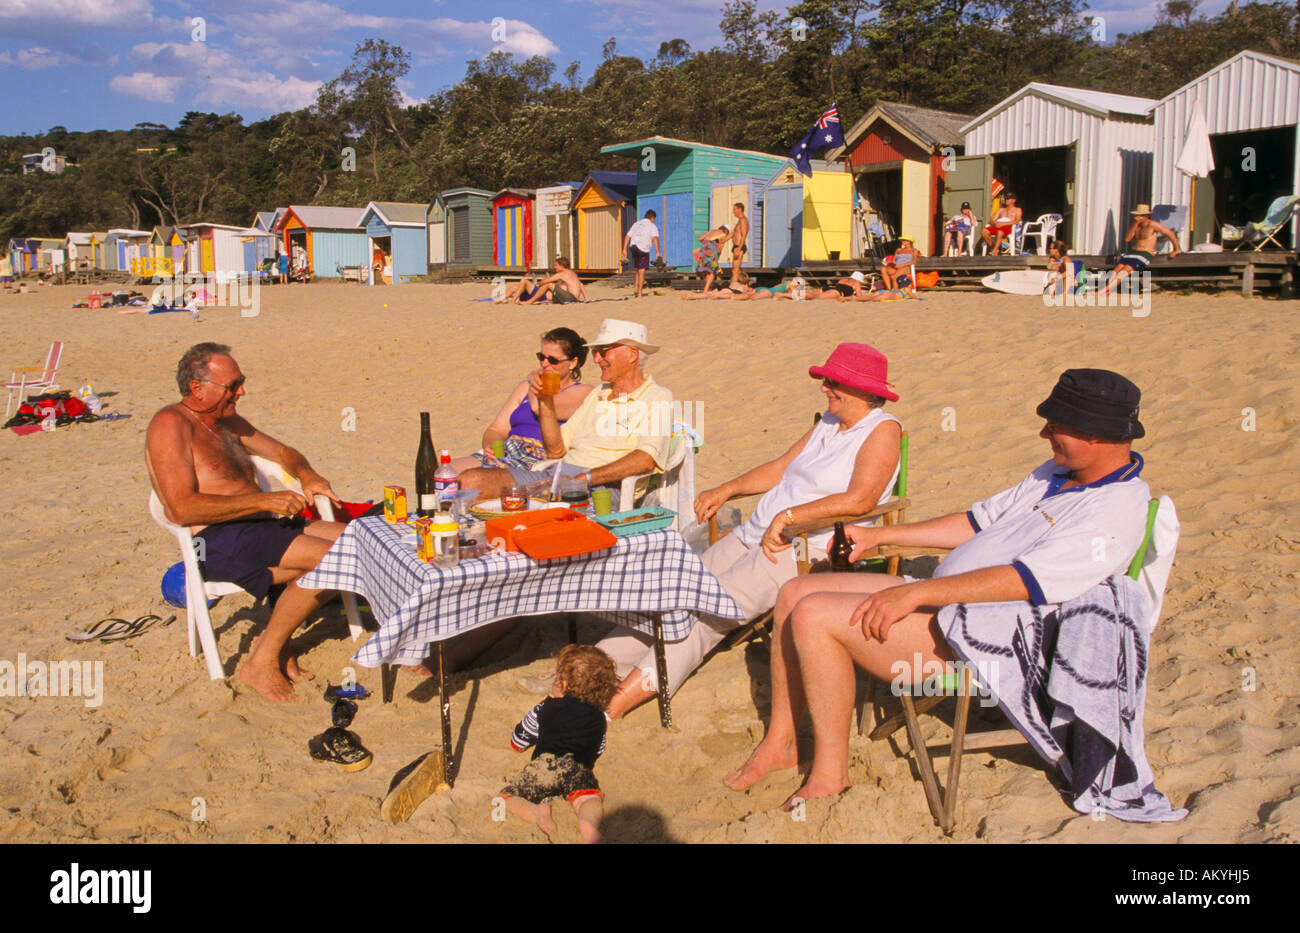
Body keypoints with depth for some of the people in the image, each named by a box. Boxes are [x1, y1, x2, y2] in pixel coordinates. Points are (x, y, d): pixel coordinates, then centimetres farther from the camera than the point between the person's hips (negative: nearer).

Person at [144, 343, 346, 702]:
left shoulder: (228, 422, 20)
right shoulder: (171, 424, -7)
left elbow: (282, 453, 31)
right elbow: (182, 508, -18)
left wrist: (307, 475, 6)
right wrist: (264, 501, -21)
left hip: (263, 527, 9)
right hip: (217, 541, -9)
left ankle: (275, 642, -2)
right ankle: (262, 661, -10)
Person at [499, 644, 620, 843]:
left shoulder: (545, 708, 25)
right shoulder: (598, 717, 28)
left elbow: (516, 744, 36)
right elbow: (598, 752, 44)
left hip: (545, 762, -1)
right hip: (578, 768, 1)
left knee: (507, 795, 6)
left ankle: (537, 813, -25)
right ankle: (589, 825, -53)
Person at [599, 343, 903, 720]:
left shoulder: (883, 430, -5)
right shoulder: (829, 422, 21)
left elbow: (860, 499, -20)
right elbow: (781, 467, 27)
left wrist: (788, 516, -22)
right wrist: (727, 489, 16)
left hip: (805, 548, -8)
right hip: (755, 535, 9)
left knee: (711, 607, -24)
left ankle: (615, 703, -27)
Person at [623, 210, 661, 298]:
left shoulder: (636, 224, 20)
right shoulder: (652, 226, 3)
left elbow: (627, 236, 11)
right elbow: (655, 238, -15)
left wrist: (625, 249, 7)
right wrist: (657, 252, -21)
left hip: (633, 247, 5)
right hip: (643, 249, -5)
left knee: (639, 269, 23)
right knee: (642, 271, -1)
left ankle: (636, 288, 13)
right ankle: (639, 293, -5)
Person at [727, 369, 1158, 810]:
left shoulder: (1116, 509, -16)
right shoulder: (1059, 472, 14)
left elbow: (1025, 579, -27)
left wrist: (916, 593, -29)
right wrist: (880, 536, 17)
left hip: (974, 638, -10)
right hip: (939, 600, 10)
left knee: (814, 617, -23)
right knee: (794, 594, 2)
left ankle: (830, 774, -9)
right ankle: (780, 743, 12)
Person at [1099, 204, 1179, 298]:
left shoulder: (1152, 224, -4)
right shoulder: (1133, 225, 15)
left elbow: (1170, 233, -2)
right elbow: (1127, 239, 1)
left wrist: (1175, 250, 6)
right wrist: (1135, 225, -7)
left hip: (1145, 255, -7)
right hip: (1131, 252, 7)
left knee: (1125, 270, -29)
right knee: (1117, 268, -22)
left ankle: (1105, 290, -47)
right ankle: (1106, 289, -43)